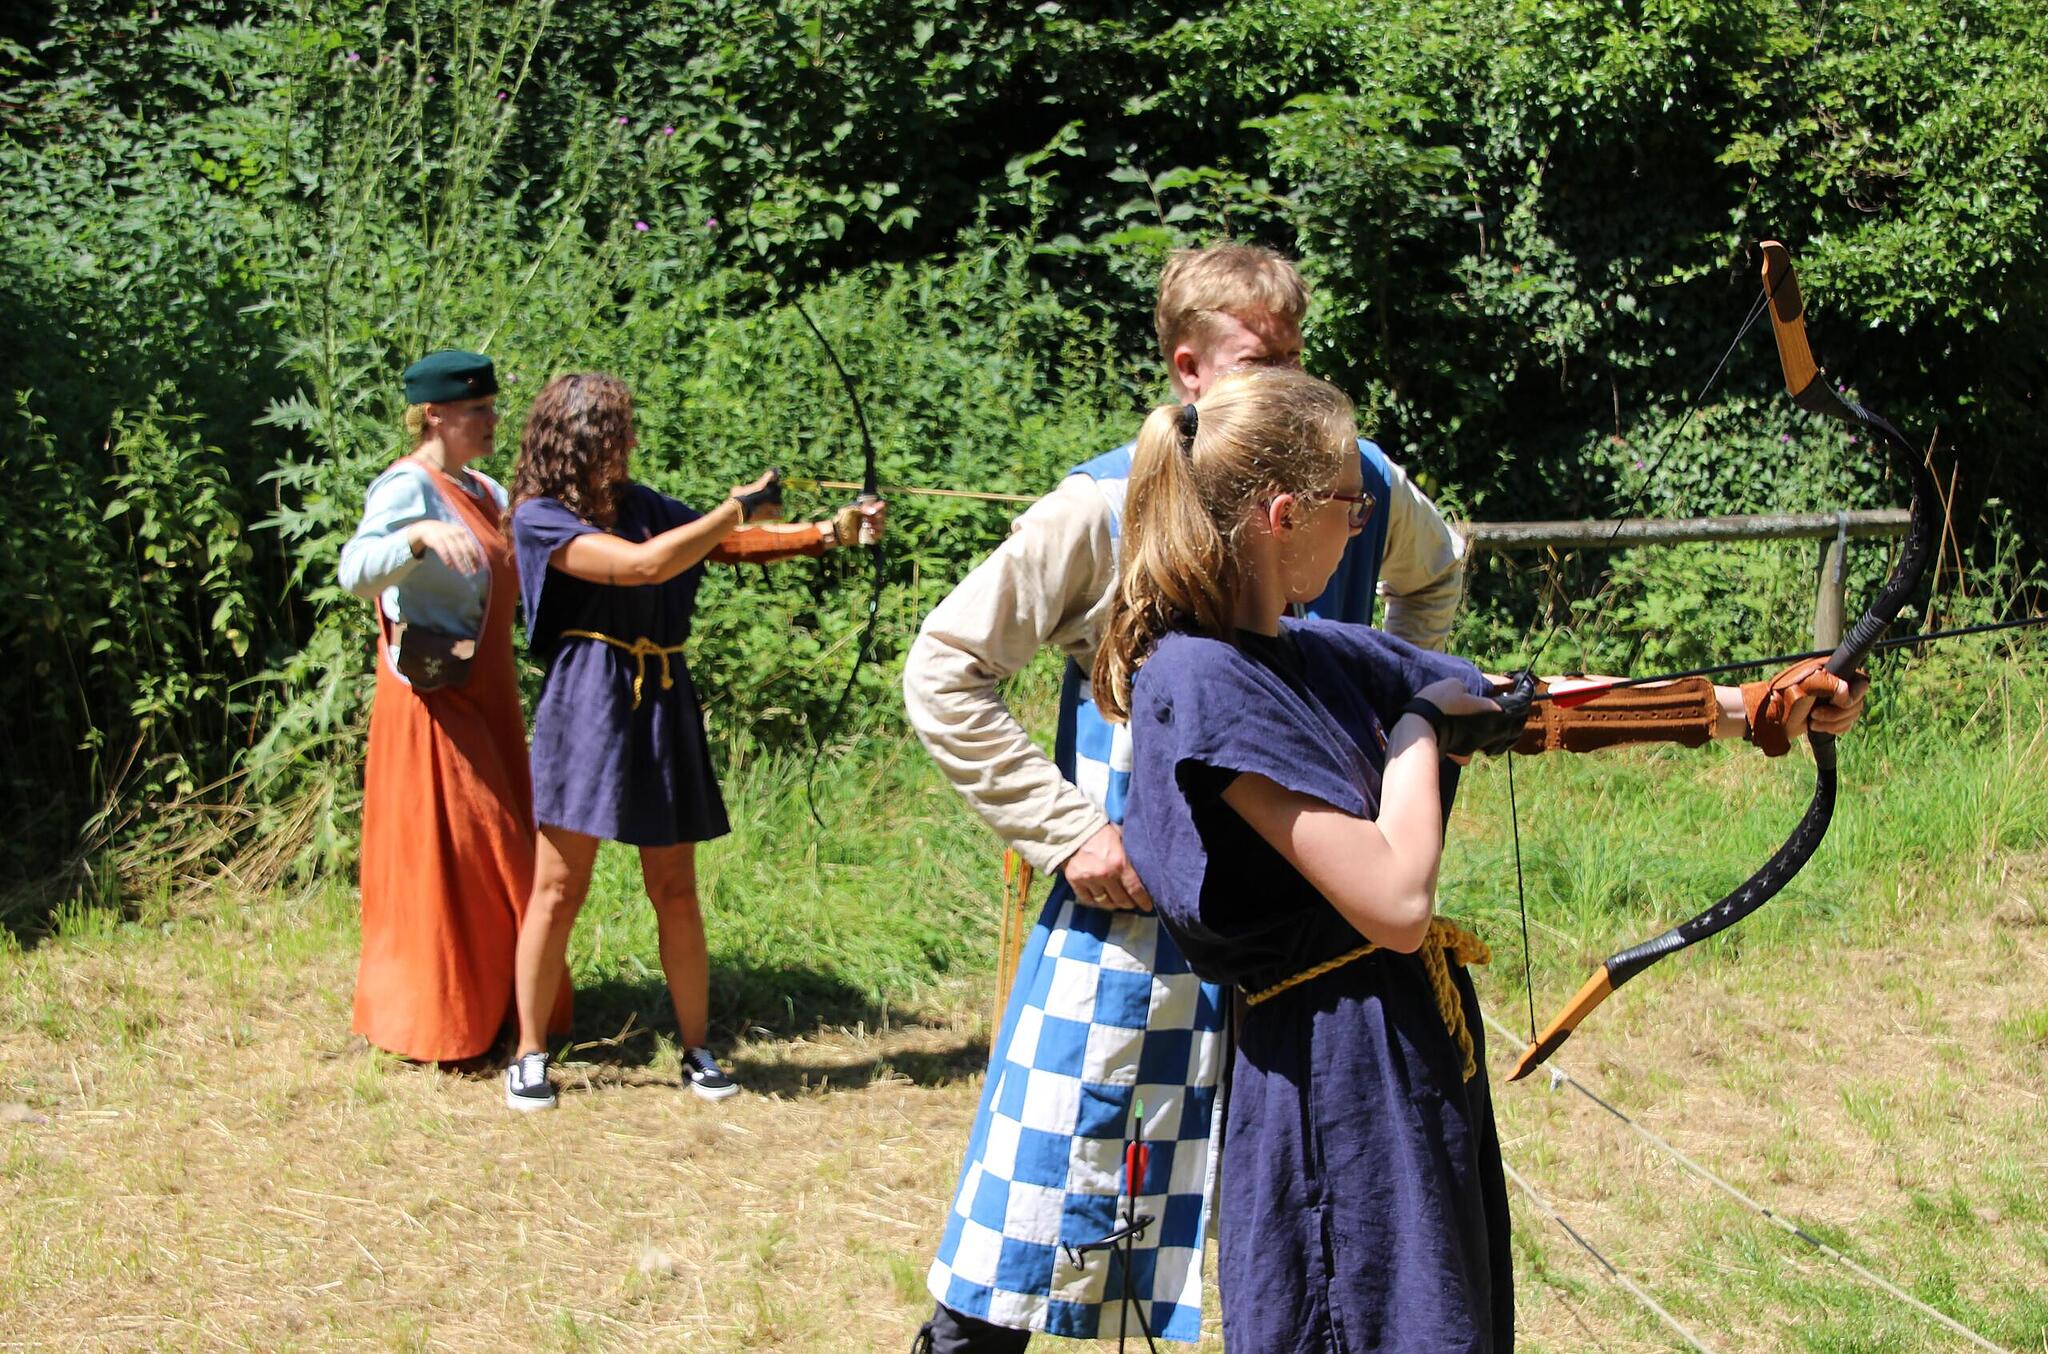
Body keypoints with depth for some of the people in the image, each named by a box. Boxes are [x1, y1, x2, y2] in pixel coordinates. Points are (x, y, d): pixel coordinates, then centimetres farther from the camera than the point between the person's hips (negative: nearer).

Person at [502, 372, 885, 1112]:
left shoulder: (642, 506, 12)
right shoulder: (541, 518, -8)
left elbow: (729, 546, 10)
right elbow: (640, 565, -19)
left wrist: (832, 532, -2)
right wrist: (737, 509, -13)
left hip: (662, 711, 6)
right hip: (586, 712, -6)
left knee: (675, 891, 8)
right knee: (559, 888, -1)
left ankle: (697, 1051, 16)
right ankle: (529, 1056, 10)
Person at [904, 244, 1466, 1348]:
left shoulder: (1361, 485, 1)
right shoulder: (1107, 508, -10)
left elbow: (1433, 574, 26)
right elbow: (943, 672, -5)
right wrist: (1067, 830, -10)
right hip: (1130, 919, -3)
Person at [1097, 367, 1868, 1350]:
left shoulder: (1320, 656, 10)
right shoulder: (1202, 680, -18)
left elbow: (1534, 711, 18)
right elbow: (1395, 903, -21)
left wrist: (1752, 709, 17)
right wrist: (1420, 725, -5)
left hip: (1419, 1074, 9)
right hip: (1339, 1088, -9)